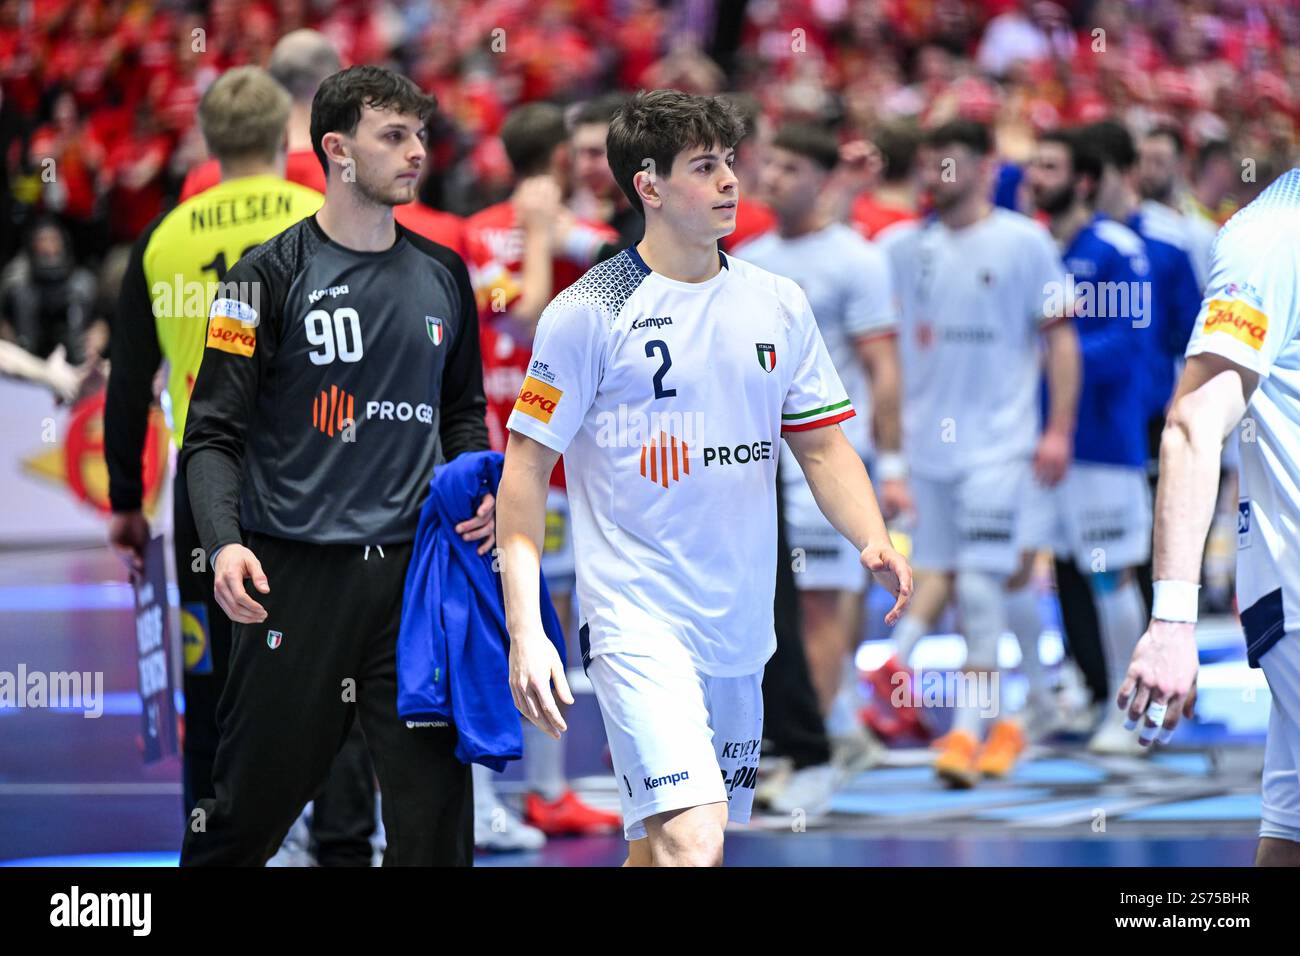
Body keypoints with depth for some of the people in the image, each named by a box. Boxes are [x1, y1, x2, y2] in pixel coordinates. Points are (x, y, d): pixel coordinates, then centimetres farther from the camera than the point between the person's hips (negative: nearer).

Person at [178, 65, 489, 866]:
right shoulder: (271, 275, -3)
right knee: (250, 808, 1)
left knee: (436, 809, 1)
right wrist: (224, 542, -21)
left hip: (415, 569, 4)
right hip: (300, 579, -4)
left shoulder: (442, 275, 12)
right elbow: (214, 432, -5)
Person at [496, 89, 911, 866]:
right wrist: (524, 629, -12)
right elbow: (526, 472, -5)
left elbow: (823, 445, 14)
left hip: (743, 628, 6)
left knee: (660, 845, 12)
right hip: (639, 620, -6)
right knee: (690, 842, -22)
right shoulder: (588, 313, -6)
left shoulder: (780, 305, 9)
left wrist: (875, 544, -5)